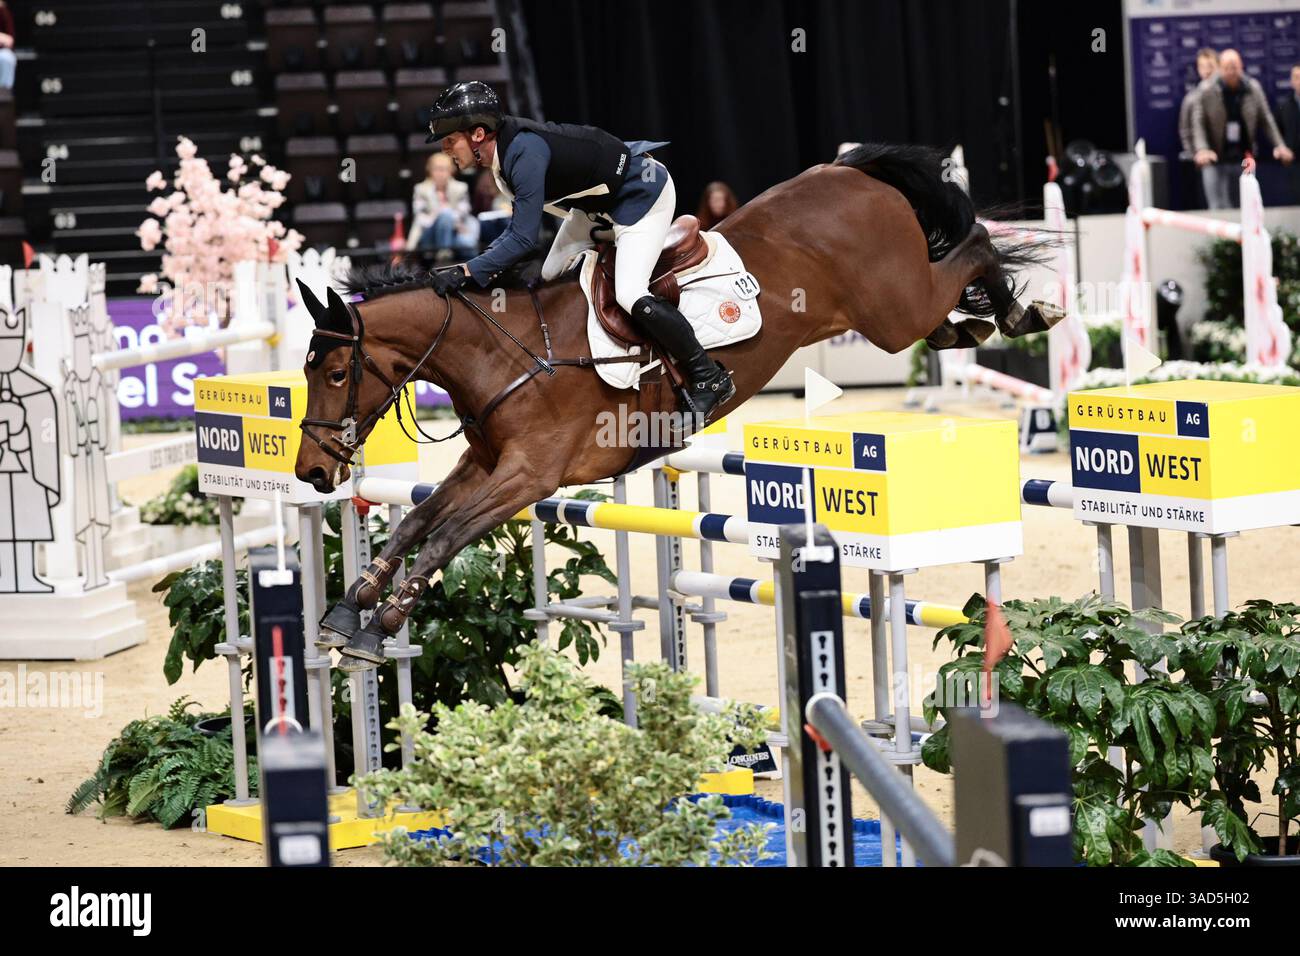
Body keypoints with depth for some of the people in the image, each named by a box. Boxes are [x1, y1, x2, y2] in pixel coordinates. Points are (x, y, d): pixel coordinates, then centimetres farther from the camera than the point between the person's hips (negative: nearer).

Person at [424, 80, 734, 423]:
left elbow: (523, 238, -35)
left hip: (643, 192, -10)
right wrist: (487, 260, -2)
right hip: (597, 199, 10)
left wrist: (466, 273, -36)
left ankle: (709, 377, -8)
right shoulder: (505, 148, -4)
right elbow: (522, 219, 10)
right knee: (550, 279, 7)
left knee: (630, 295, -21)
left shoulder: (526, 154, -34)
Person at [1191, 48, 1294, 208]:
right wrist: (1202, 149, -26)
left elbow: (1266, 119, 5)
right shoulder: (1207, 92, -8)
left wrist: (1279, 145, -4)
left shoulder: (1253, 89, 0)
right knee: (1219, 208, -8)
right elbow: (1198, 123, -11)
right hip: (1216, 160, -3)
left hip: (1243, 159, 3)